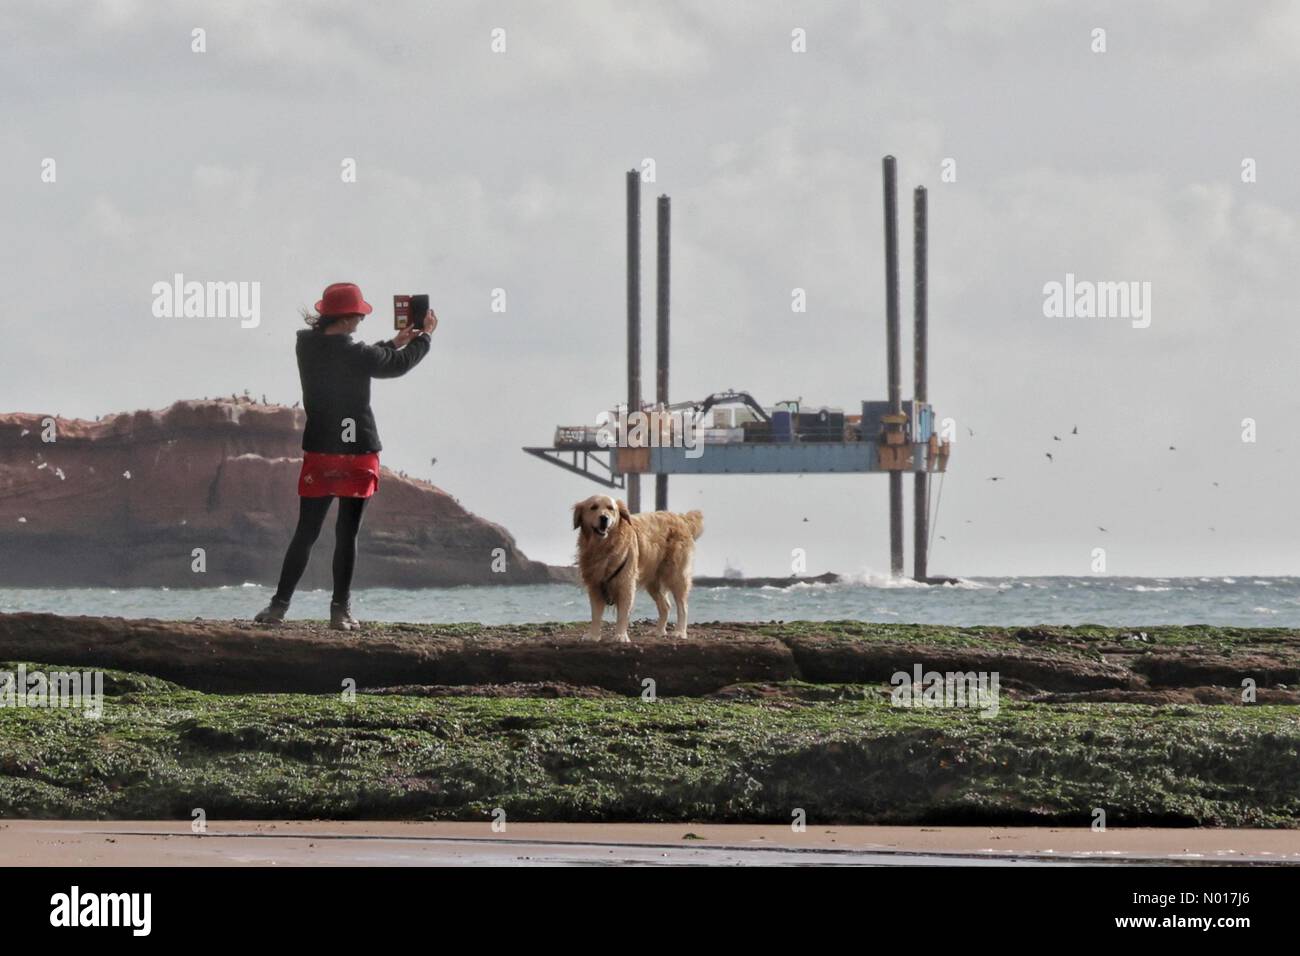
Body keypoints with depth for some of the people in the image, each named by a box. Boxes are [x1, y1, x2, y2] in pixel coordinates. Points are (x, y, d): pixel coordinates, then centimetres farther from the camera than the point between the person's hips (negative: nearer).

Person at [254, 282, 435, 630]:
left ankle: (279, 604, 4)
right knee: (347, 534, 2)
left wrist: (395, 342, 22)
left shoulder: (307, 347, 0)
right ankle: (341, 610, 4)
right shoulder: (355, 354, -16)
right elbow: (398, 365, 1)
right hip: (357, 456, -4)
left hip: (318, 454, 4)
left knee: (305, 532, 8)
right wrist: (424, 337, 18)